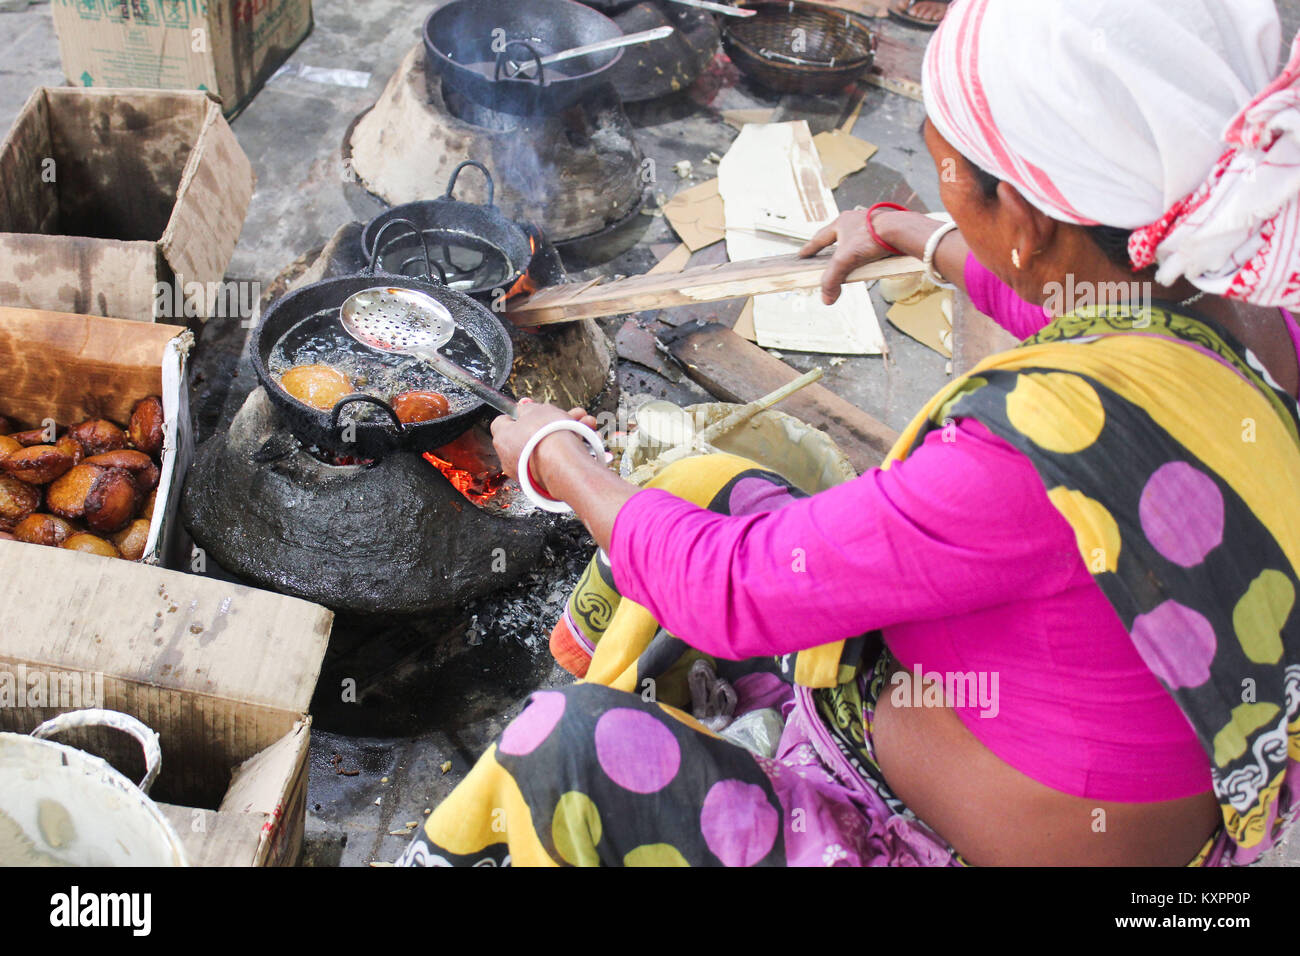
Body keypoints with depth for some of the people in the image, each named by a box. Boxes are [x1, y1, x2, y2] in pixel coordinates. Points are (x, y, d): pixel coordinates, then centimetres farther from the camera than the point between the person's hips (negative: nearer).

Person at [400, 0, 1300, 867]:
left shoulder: (1046, 449, -38)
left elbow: (731, 591, -25)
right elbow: (1089, 315, 14)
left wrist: (559, 457, -7)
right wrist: (917, 238, 29)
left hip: (953, 839, -8)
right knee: (704, 490, 14)